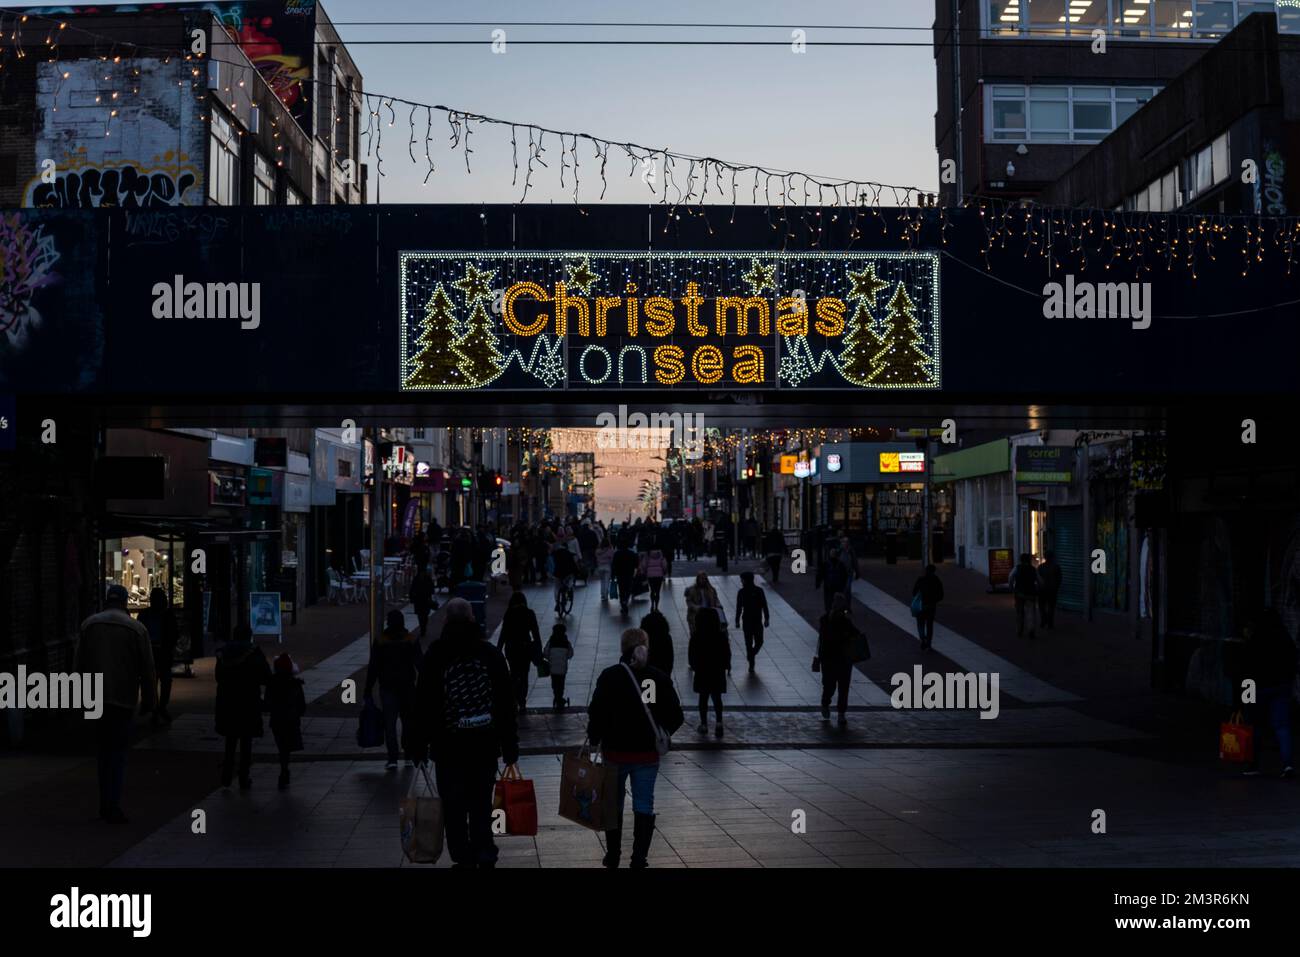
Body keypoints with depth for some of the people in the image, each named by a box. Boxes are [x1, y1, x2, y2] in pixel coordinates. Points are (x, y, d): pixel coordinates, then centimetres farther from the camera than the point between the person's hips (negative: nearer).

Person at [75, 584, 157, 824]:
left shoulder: (89, 624, 3)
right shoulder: (137, 629, -3)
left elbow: (78, 663, 3)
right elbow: (147, 669, -1)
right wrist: (149, 700, 7)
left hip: (95, 697, 2)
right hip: (123, 698, -2)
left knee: (102, 747, 15)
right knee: (118, 750, 2)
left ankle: (106, 802, 16)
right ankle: (113, 806, -7)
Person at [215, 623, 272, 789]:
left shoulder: (223, 653, 2)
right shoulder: (254, 653, -9)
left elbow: (218, 677, 8)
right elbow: (266, 678, -9)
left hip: (226, 702, 3)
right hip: (248, 703, -3)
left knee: (230, 740, 16)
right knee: (246, 742, 6)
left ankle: (226, 777, 14)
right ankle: (244, 779, 8)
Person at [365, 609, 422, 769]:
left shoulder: (380, 642, -3)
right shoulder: (411, 640, -1)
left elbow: (373, 668, -2)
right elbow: (420, 665, -3)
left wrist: (368, 690, 1)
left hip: (387, 688, -1)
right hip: (408, 688, 1)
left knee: (389, 723, -2)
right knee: (408, 722, 12)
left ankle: (392, 759, -12)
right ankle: (410, 757, 14)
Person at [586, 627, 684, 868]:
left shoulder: (610, 676, -9)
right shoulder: (660, 678, -3)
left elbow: (596, 712, -11)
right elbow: (675, 716, 1)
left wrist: (594, 739, 3)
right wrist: (661, 735, 18)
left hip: (616, 751, -1)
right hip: (648, 753, 1)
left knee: (614, 803, 14)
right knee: (644, 805, 9)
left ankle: (612, 856, 21)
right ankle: (639, 859, 6)